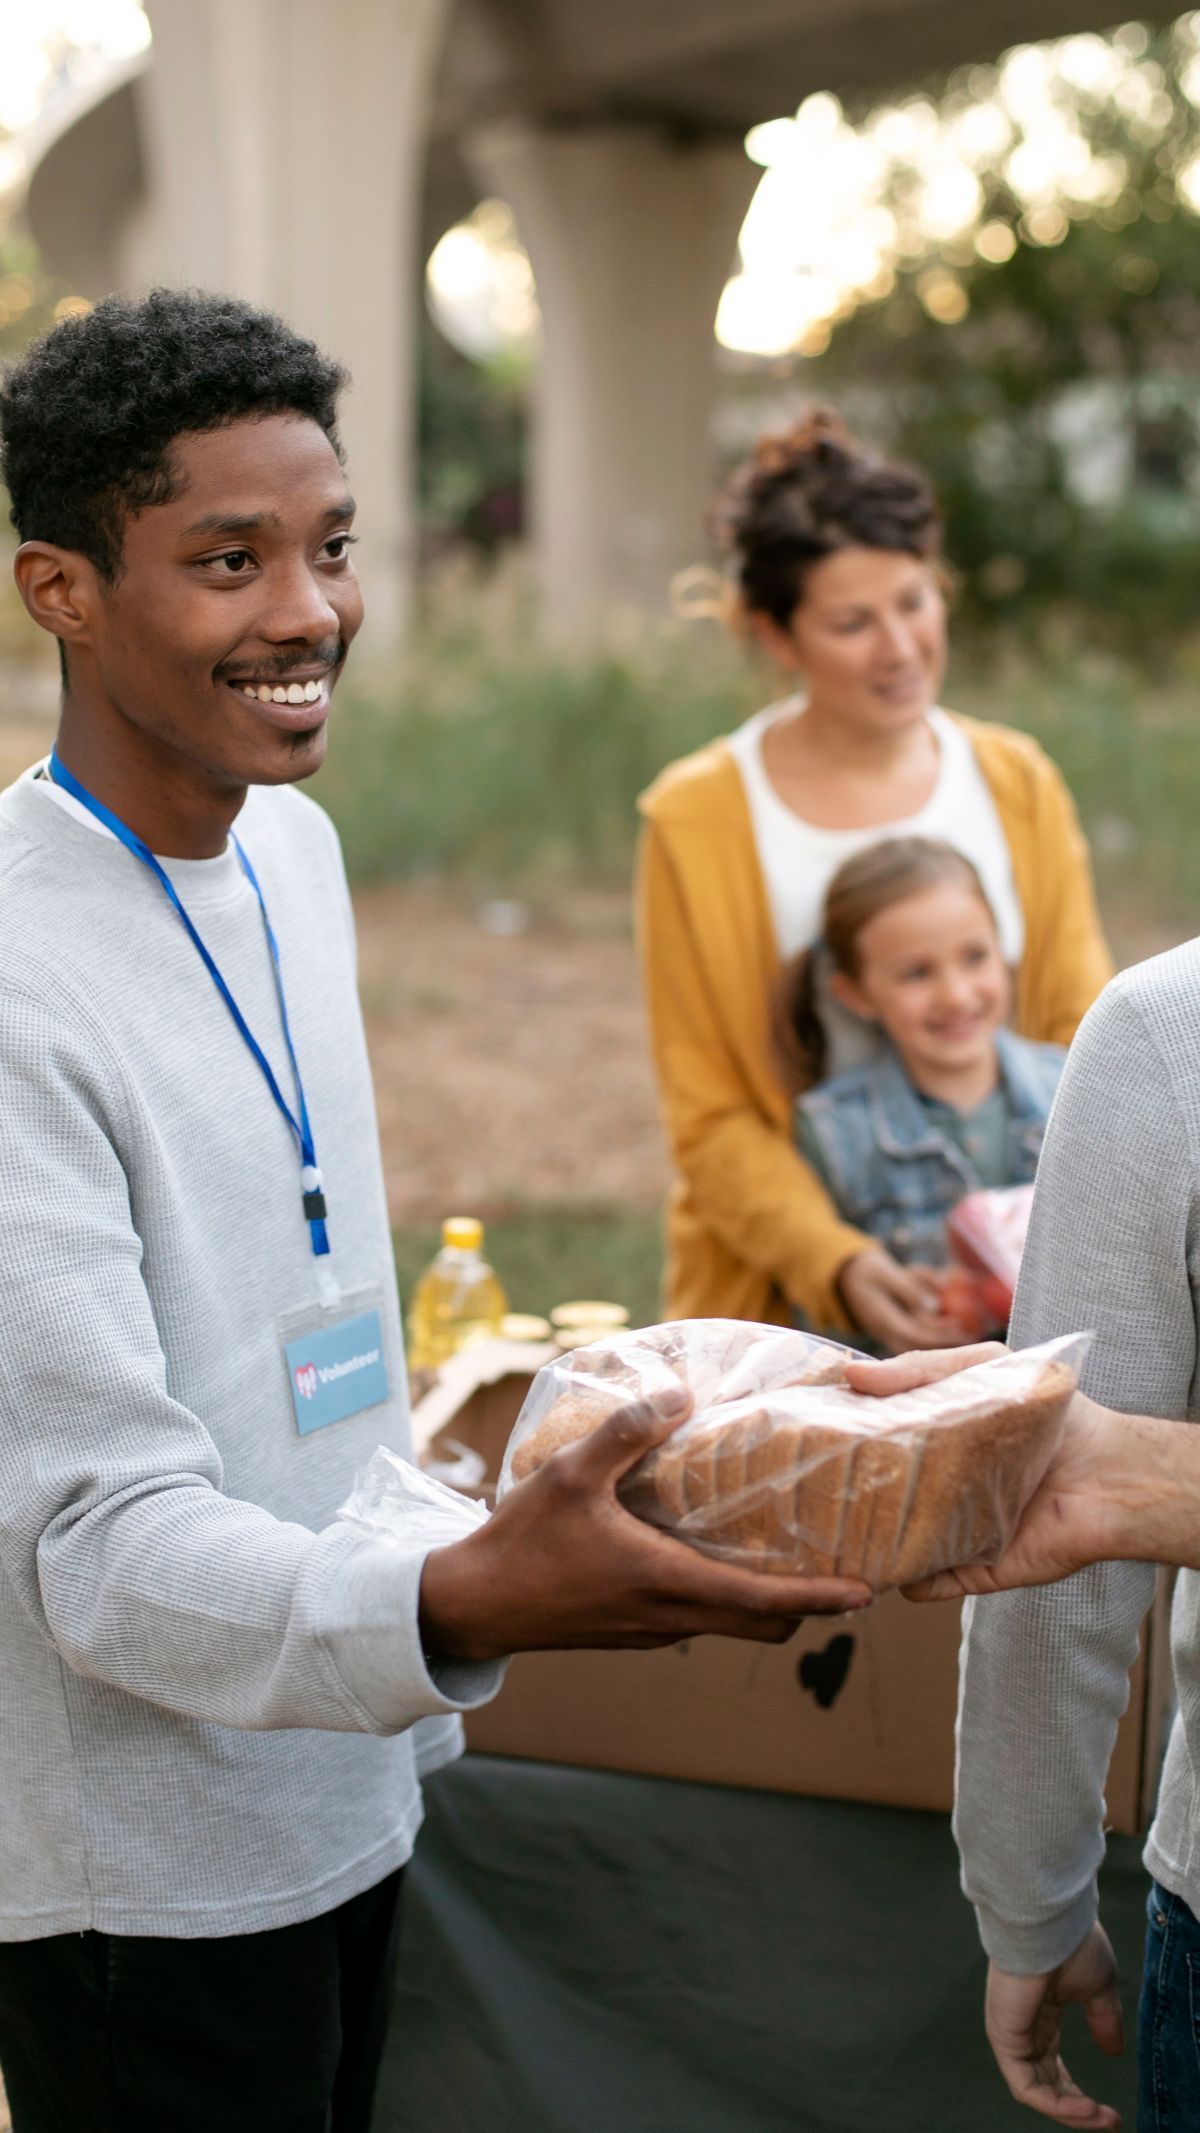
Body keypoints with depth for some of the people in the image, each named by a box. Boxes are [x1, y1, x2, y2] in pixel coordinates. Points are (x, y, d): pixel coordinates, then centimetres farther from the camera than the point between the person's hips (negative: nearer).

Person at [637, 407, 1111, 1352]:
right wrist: (838, 1263, -18)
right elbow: (710, 1121, -3)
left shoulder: (1019, 784, 8)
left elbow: (1080, 1027, 8)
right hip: (787, 1297, -3)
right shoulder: (696, 820, -4)